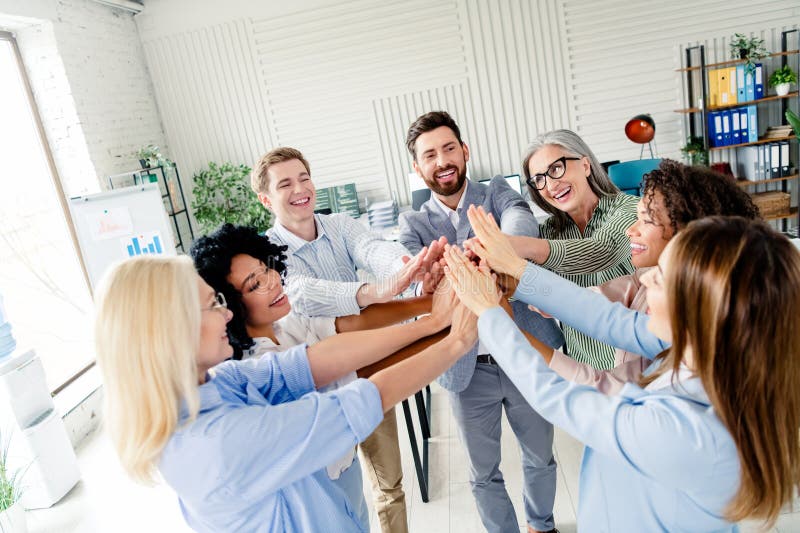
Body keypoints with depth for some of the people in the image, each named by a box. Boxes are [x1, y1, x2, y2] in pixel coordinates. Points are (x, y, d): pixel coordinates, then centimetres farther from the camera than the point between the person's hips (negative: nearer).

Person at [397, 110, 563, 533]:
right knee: (483, 474, 16)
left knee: (540, 458, 21)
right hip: (467, 369, 0)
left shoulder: (497, 193, -1)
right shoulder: (415, 224, 2)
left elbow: (522, 221, -25)